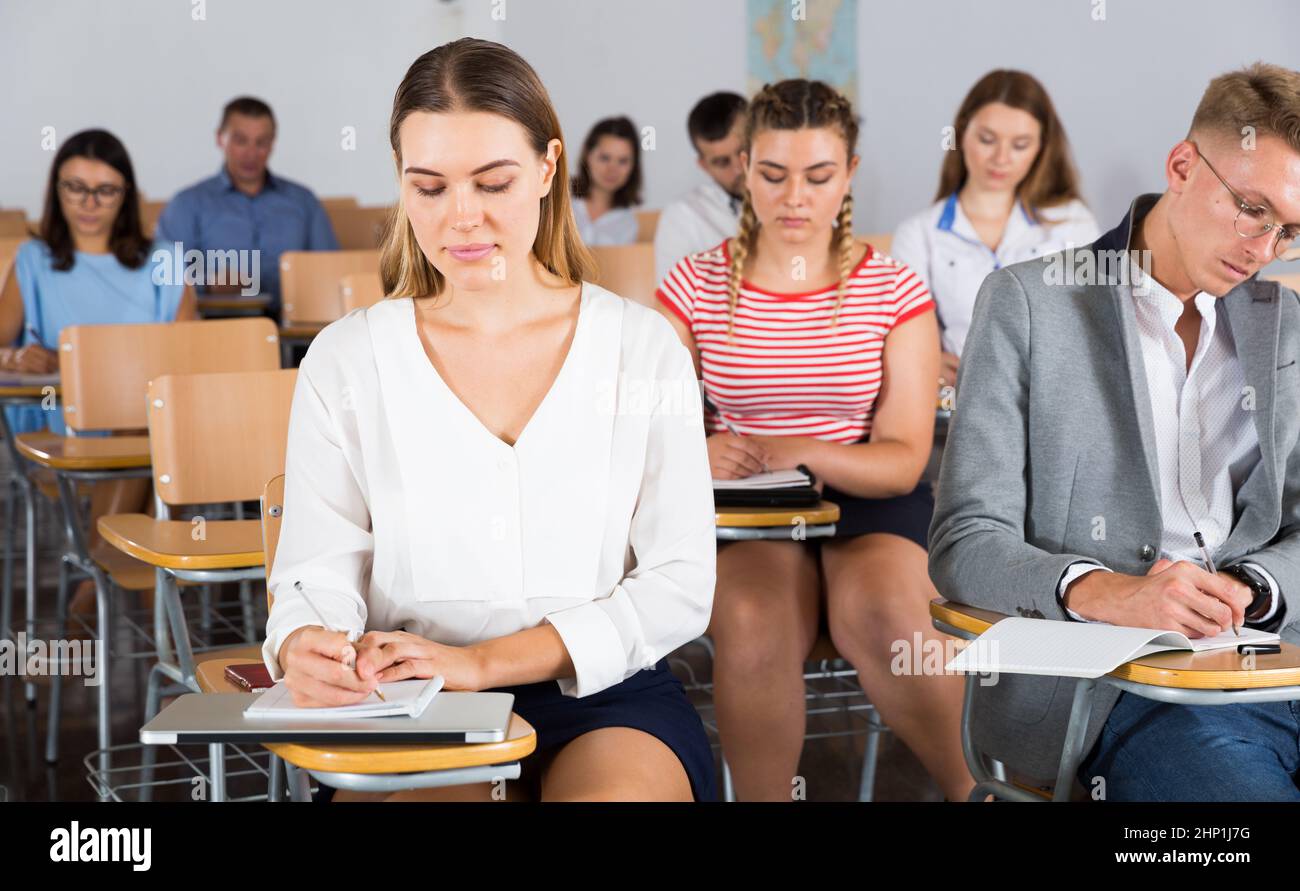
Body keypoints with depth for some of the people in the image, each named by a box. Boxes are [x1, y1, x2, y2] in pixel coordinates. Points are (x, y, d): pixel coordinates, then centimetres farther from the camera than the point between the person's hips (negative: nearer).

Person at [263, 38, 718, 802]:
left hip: (606, 697, 1)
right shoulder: (346, 359, 5)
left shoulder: (644, 348, 3)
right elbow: (317, 574, 2)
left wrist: (485, 662, -14)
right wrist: (305, 650, -24)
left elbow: (681, 585, -1)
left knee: (617, 791, -32)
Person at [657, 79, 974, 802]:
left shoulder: (896, 292, 3)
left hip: (871, 504, 0)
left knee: (879, 613, -34)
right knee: (753, 624, -34)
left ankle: (974, 787, -12)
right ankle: (764, 799, -12)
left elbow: (905, 459, -4)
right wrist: (700, 451, -25)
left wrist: (807, 455, -25)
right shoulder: (696, 286, 5)